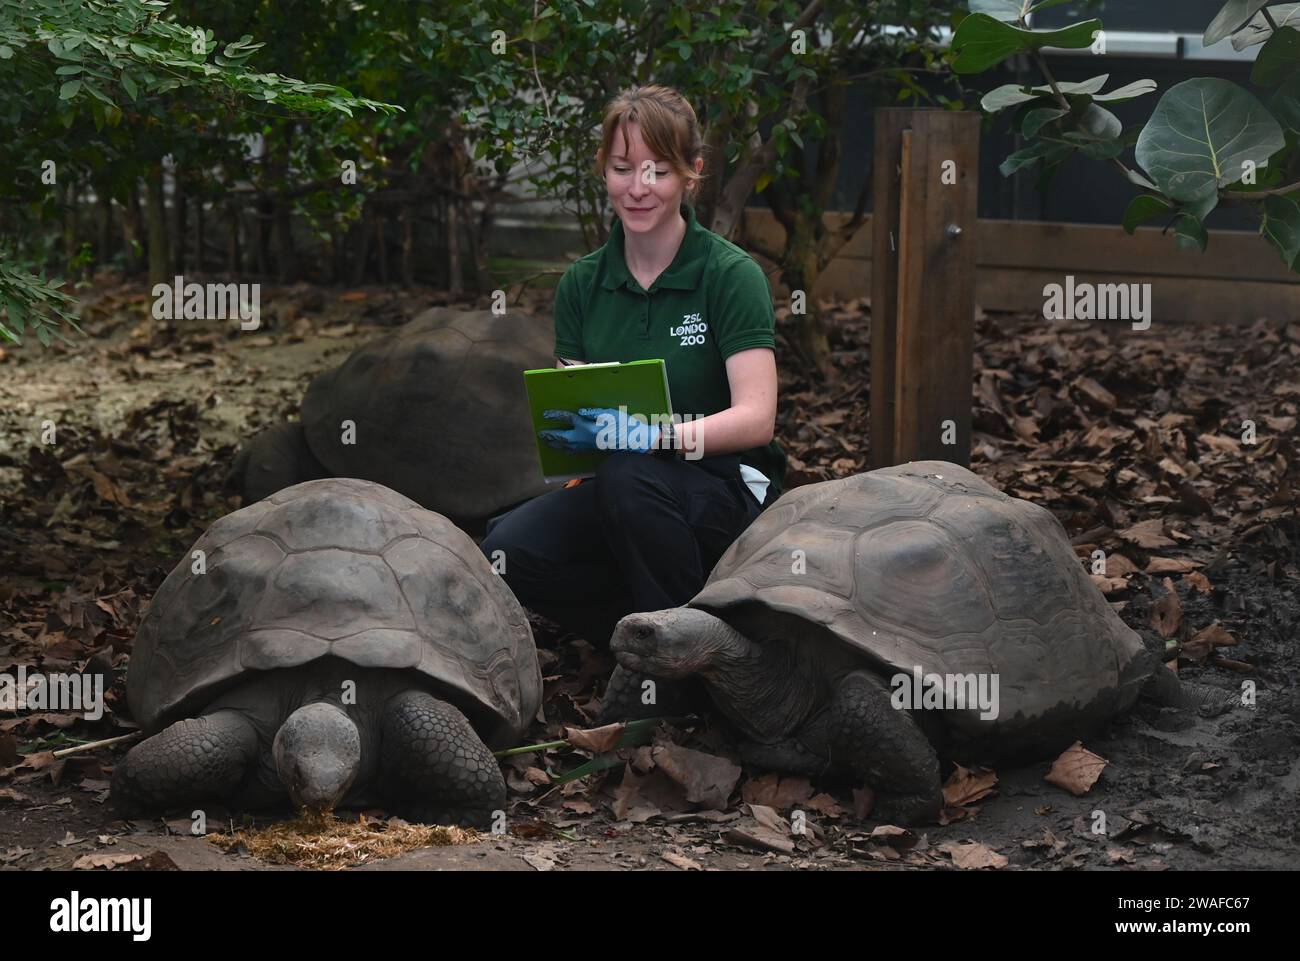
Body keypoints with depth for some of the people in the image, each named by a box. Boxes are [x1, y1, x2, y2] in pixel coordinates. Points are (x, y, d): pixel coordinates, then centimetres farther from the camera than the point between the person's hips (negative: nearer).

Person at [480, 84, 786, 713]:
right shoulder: (583, 284, 6)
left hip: (724, 489, -4)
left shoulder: (731, 275, -10)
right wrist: (564, 430, -17)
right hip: (617, 490, 4)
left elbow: (755, 418, -20)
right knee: (508, 552, -24)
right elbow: (567, 405, 7)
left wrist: (653, 435, -36)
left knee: (628, 479, -38)